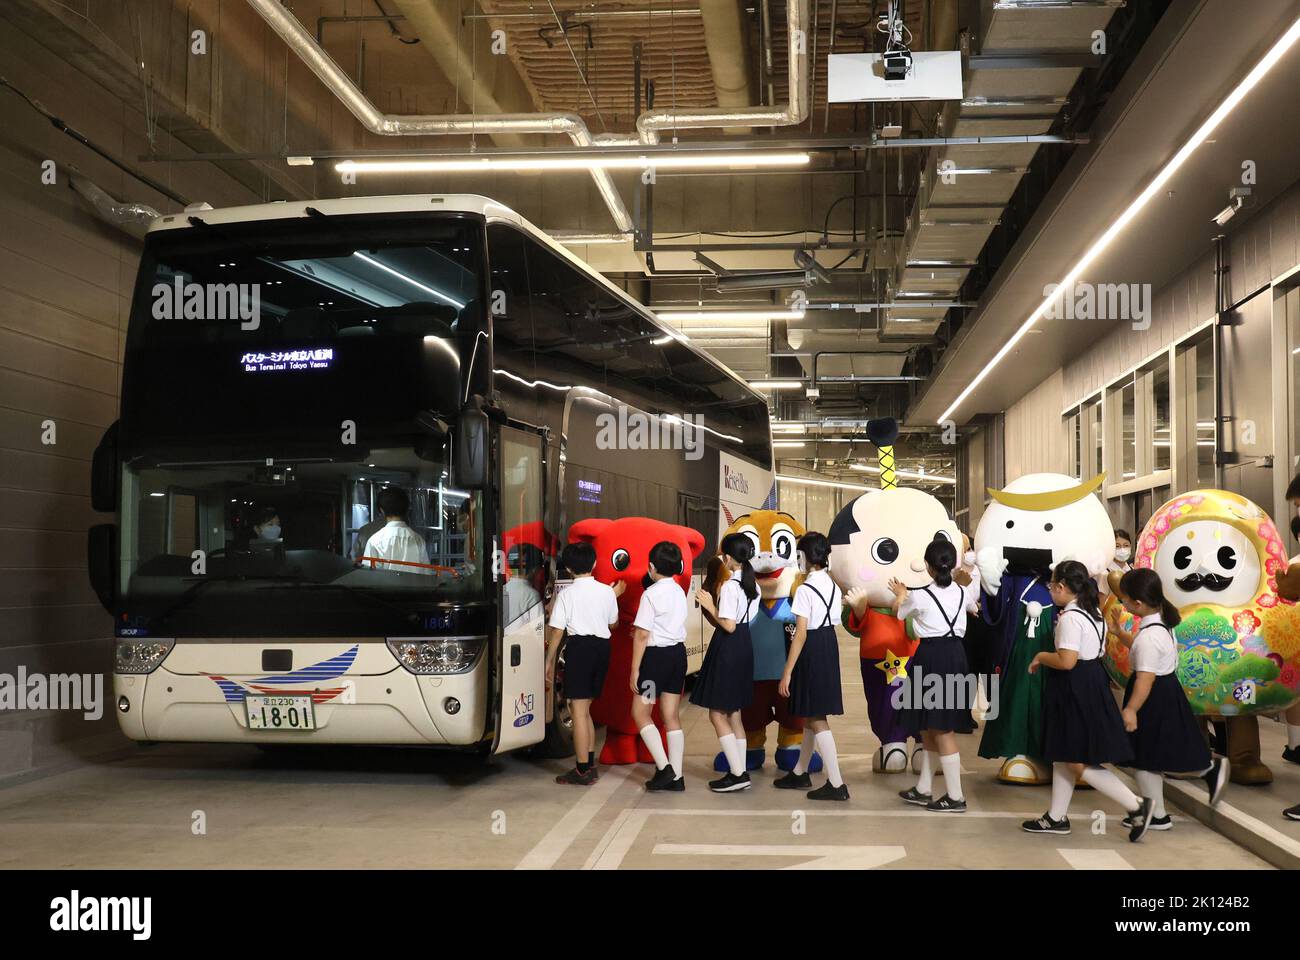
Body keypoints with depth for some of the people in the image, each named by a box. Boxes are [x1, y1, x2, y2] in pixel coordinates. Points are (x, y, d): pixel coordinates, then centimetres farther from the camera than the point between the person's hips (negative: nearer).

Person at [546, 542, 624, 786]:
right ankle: (590, 765, 19)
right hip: (602, 647, 5)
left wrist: (549, 662, -1)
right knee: (585, 708, 17)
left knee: (579, 709, -3)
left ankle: (582, 770, -3)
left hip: (579, 647, -5)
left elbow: (556, 631, -7)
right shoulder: (606, 591, 6)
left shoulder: (567, 594, -6)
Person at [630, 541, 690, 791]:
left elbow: (642, 635, -16)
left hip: (657, 655, -7)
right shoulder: (680, 592, 9)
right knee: (671, 716, 9)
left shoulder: (651, 594, -14)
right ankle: (676, 777, 9)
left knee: (640, 713, 3)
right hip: (678, 652, 7)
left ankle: (664, 768, -8)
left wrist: (635, 669, -12)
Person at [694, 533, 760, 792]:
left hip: (728, 648, -9)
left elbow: (728, 626, -21)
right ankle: (740, 772, 15)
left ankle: (738, 773, -6)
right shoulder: (753, 585, 9)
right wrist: (709, 608, 13)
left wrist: (711, 607, -9)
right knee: (734, 714, 14)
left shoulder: (729, 586, -18)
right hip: (745, 647, 9)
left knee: (717, 714, -2)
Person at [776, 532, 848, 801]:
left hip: (812, 649, -9)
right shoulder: (833, 585, 8)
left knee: (816, 718, -3)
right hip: (830, 645, 9)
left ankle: (836, 784, -4)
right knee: (810, 715, 20)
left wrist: (787, 672, -17)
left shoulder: (805, 590, -17)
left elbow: (801, 634, -19)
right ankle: (800, 773, 33)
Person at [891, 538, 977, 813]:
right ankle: (923, 789, 25)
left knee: (941, 730, -1)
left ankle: (956, 797, 1)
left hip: (931, 658, -6)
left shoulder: (920, 596, -11)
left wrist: (901, 594, 34)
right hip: (955, 655, 6)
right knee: (929, 728, 16)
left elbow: (898, 611, 12)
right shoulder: (963, 593, 4)